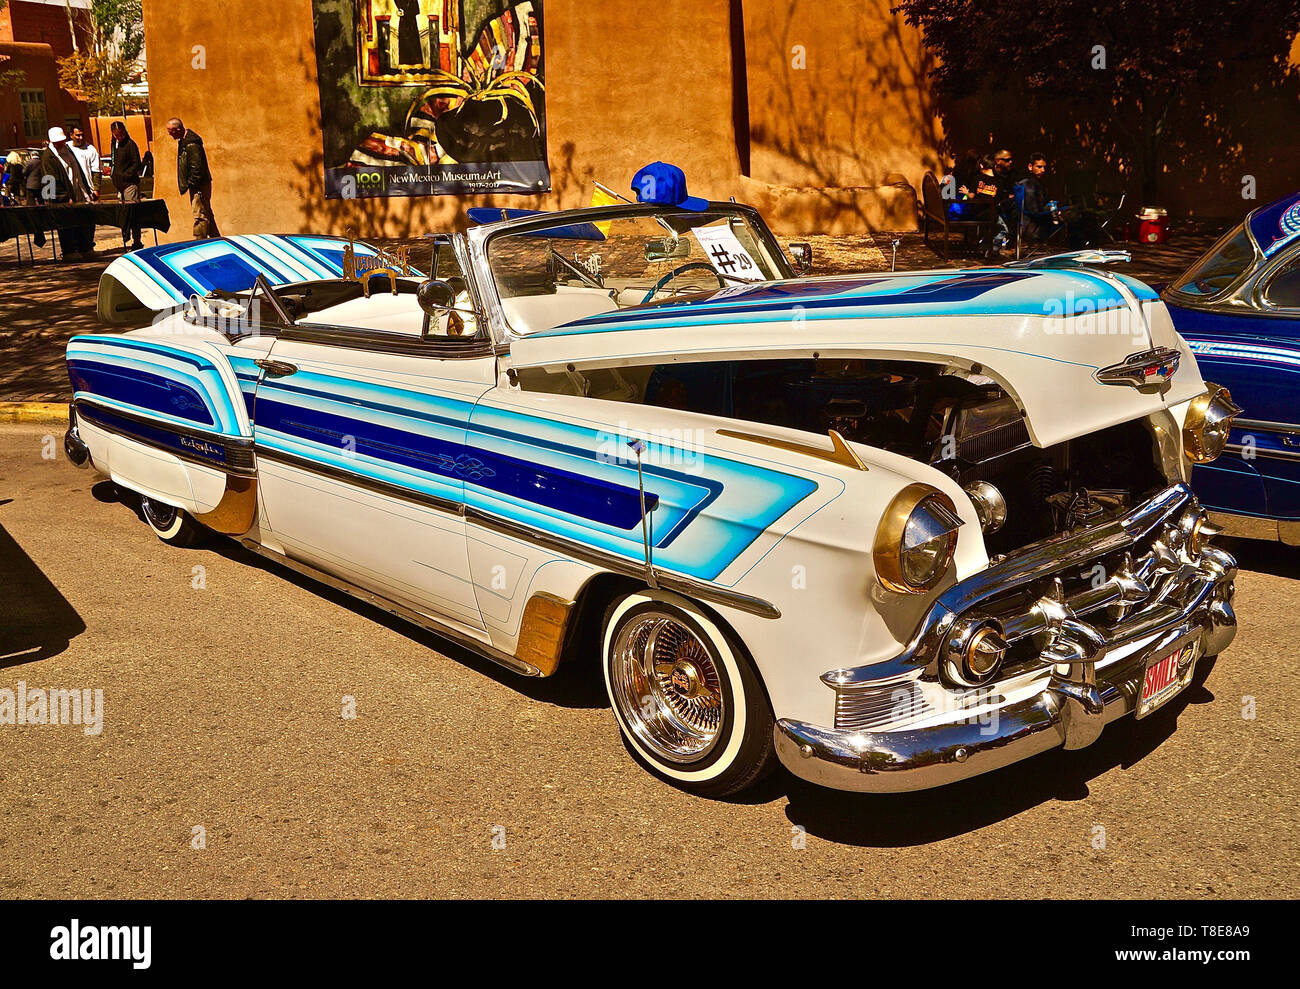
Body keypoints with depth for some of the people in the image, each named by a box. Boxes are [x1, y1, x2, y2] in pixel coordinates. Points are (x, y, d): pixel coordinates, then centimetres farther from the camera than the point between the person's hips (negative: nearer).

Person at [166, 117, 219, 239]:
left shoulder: (191, 144, -20)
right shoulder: (183, 141, 12)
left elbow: (197, 168, -22)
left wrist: (191, 184, -16)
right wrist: (187, 185, 15)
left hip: (199, 186, -11)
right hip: (196, 185, 11)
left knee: (200, 216, -8)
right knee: (206, 214, 16)